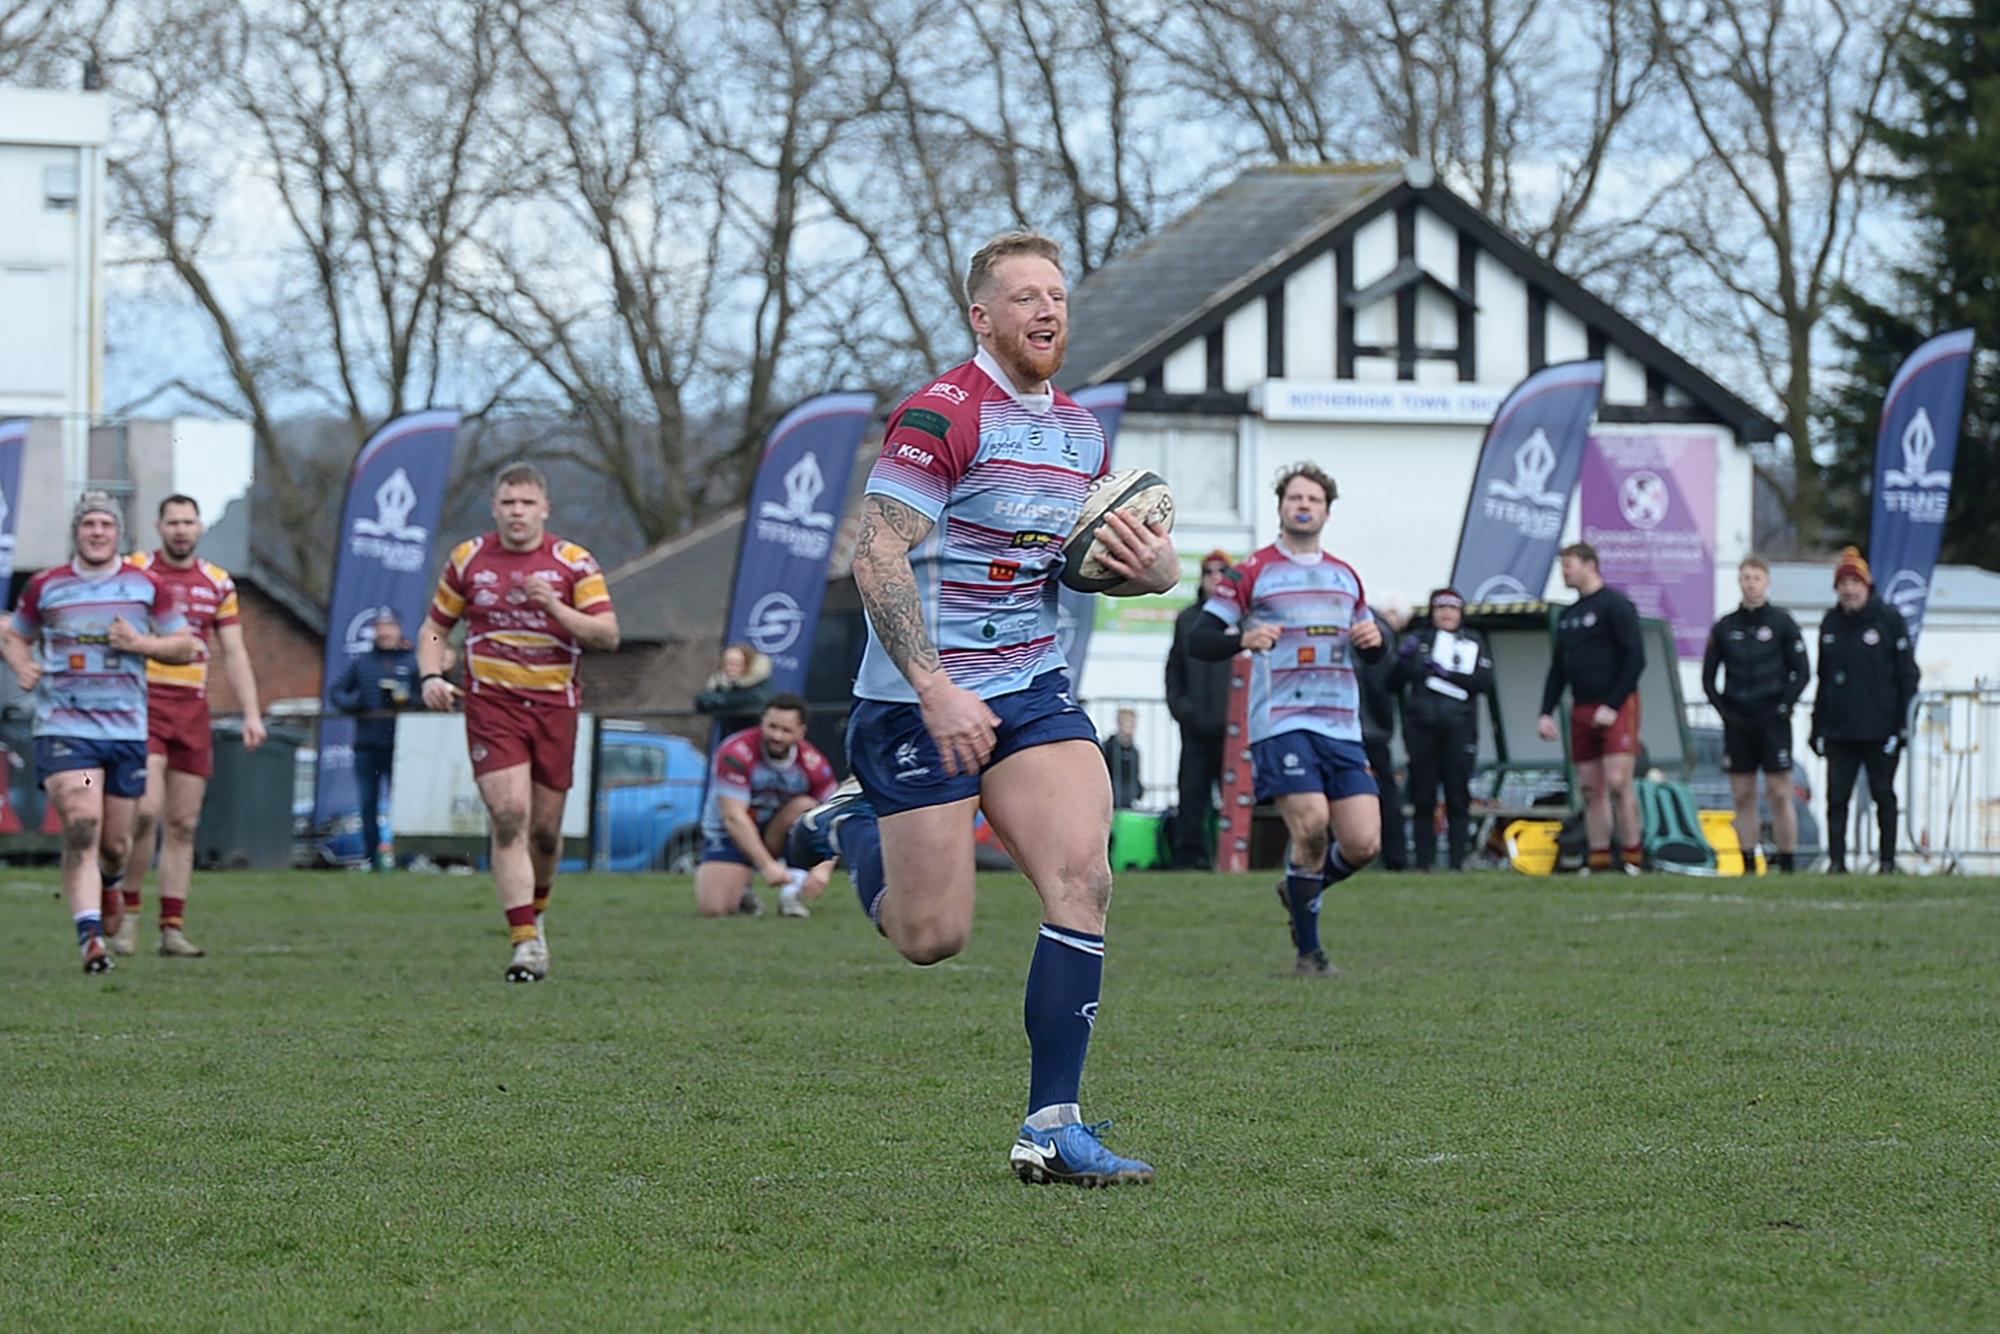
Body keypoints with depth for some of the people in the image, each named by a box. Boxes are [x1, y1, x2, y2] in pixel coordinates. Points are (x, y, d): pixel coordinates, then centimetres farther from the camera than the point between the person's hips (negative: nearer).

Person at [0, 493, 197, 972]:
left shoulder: (147, 587, 5)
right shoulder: (45, 587, 5)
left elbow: (186, 646, 9)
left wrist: (141, 643, -9)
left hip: (127, 729, 2)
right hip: (63, 728, -2)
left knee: (115, 844, 6)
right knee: (81, 826, -20)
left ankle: (106, 882, 42)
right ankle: (90, 936, -21)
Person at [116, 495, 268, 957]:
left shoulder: (218, 584, 11)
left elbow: (234, 653, 11)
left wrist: (251, 713, 3)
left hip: (192, 710, 4)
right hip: (141, 705, -4)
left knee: (183, 825, 3)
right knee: (145, 810, -19)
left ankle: (172, 929, 6)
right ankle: (127, 910, -5)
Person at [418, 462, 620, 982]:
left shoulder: (574, 563, -1)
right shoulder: (467, 560, 4)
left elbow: (608, 635, -8)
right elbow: (435, 626, 14)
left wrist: (555, 608, -23)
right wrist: (431, 676, -5)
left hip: (555, 705, 1)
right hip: (491, 702, -1)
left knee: (545, 829, 7)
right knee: (509, 817, -17)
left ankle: (536, 910, 37)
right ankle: (526, 943, -19)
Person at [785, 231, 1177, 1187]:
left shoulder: (1082, 432, 10)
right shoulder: (940, 416, -14)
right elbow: (877, 560, -19)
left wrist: (1148, 566, 1)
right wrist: (936, 689, -27)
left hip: (1032, 690, 6)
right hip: (922, 699, -6)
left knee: (1082, 879, -15)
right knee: (932, 937, -3)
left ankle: (1052, 1126, -11)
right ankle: (852, 828, 31)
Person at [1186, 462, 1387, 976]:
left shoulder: (1346, 576, 19)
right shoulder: (1251, 573, 3)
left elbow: (1370, 652, 28)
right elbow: (1198, 639, -2)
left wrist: (1374, 639, 3)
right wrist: (1244, 639, -22)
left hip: (1342, 726, 5)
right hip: (1281, 722, -5)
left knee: (1363, 844, -5)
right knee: (1311, 826, -20)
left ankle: (1301, 889, 27)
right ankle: (1309, 951, -4)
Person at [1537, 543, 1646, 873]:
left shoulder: (1615, 605, -6)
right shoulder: (1568, 616, 18)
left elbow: (1635, 658, -12)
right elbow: (1558, 669, 21)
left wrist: (1613, 706, -16)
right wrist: (1546, 713, 9)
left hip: (1616, 709, -7)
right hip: (1582, 712, 7)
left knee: (1618, 782, -15)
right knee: (1591, 789, 3)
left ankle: (1634, 857, -9)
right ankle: (1599, 861, 5)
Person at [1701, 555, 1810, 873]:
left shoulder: (1782, 623, 1)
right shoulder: (1724, 627, 9)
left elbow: (1802, 672, 1)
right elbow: (1708, 677, 13)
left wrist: (1782, 708, -7)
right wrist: (1724, 710, 1)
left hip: (1773, 722, -3)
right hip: (1736, 723, 3)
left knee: (1779, 793, -6)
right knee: (1742, 796, 3)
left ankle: (1788, 865, -4)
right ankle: (1748, 867, 7)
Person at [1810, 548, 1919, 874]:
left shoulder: (1888, 620, -2)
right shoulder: (1830, 624, 11)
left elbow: (1907, 673, -3)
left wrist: (1904, 722, -9)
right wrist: (1817, 727, 12)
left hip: (1880, 727, -4)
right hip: (1839, 730, 4)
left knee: (1883, 795, 4)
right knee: (1837, 796, 0)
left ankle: (1888, 859, 11)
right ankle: (1836, 858, 3)